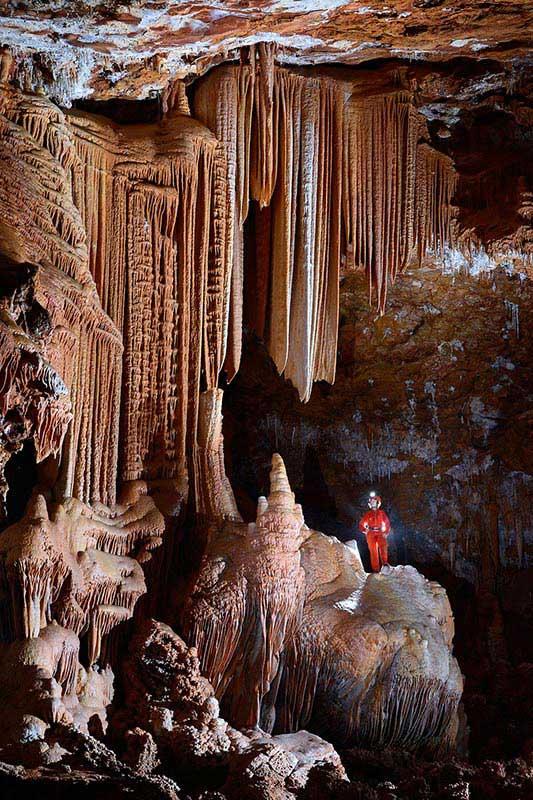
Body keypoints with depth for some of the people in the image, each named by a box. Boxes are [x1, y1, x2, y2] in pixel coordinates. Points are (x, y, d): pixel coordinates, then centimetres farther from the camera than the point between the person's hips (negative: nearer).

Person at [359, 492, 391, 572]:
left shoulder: (382, 513, 16)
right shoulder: (367, 514, 16)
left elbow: (387, 524, 16)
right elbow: (361, 525, 20)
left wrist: (386, 533, 3)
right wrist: (365, 530, 3)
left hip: (380, 533, 0)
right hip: (371, 534, 0)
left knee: (383, 547, -28)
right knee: (373, 552, -10)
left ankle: (385, 564, -37)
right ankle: (376, 570, -13)